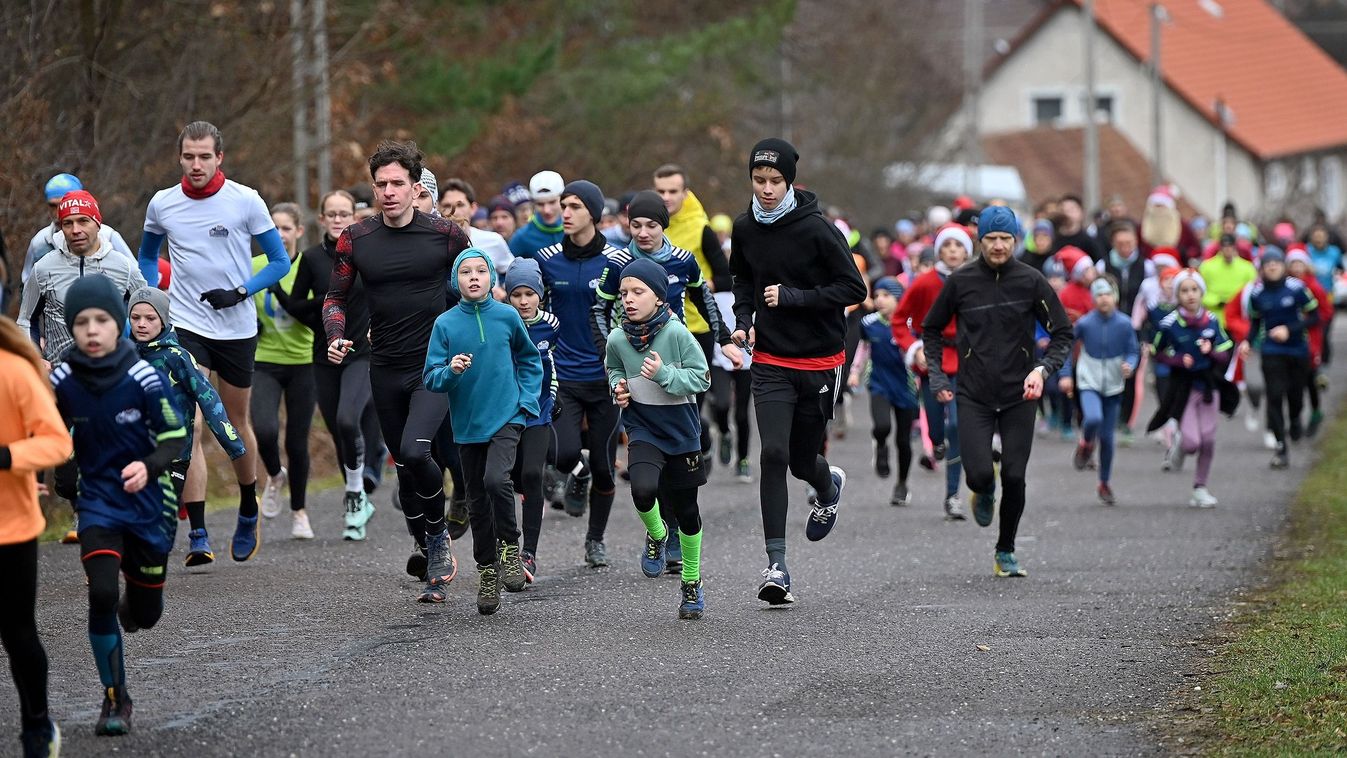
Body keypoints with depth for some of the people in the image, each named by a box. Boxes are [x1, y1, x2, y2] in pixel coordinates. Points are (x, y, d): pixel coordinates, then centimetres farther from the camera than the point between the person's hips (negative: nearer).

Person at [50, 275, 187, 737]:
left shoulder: (143, 377, -17)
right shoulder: (61, 382, -10)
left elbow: (174, 438, -10)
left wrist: (149, 467, -28)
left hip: (148, 504, 0)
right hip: (98, 503, 0)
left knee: (146, 614, 10)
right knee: (101, 595, -19)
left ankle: (132, 604, 50)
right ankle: (115, 699, -3)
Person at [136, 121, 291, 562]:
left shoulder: (245, 201, -6)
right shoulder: (162, 204, 1)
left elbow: (279, 261, -1)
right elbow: (147, 255, 20)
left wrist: (241, 292, -15)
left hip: (237, 327, 0)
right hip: (185, 326, 0)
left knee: (237, 423, 15)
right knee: (191, 427, -15)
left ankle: (248, 514, 39)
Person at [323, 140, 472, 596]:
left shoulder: (446, 234, -5)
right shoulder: (356, 240, 1)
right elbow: (336, 297, 10)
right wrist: (336, 338, -7)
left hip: (435, 366, -4)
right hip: (386, 370, 4)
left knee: (414, 451, -23)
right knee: (405, 468, 10)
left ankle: (439, 534, 1)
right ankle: (428, 554, 26)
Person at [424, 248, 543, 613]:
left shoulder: (507, 316, -2)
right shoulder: (445, 323, -4)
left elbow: (530, 360, 14)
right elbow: (431, 378, -4)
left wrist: (528, 399, 3)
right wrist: (451, 371, -24)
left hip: (507, 418, -2)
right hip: (468, 425, 2)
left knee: (496, 479, -24)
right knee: (478, 502, 8)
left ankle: (509, 548, -3)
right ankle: (488, 573, 22)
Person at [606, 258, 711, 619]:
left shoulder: (676, 333, -15)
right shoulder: (617, 340, -6)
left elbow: (701, 378, -11)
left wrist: (663, 373, -24)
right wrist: (618, 386, -5)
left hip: (681, 431, -1)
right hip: (643, 430, 1)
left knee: (686, 511, 10)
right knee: (643, 489, -27)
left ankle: (691, 583, 31)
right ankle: (655, 535, 8)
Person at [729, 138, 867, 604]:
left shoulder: (816, 229, -13)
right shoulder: (745, 229, 2)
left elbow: (854, 289, -12)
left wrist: (792, 297, -20)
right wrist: (743, 319, 2)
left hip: (820, 362, -2)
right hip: (770, 361, 2)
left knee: (803, 461, 8)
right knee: (773, 454, -13)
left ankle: (828, 487, 48)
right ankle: (776, 564, -12)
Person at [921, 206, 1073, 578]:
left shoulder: (1031, 281, -3)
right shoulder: (960, 281, 0)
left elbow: (1063, 333, 3)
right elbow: (931, 329, 14)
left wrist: (1043, 369, -15)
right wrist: (937, 376, 2)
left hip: (1019, 397, 0)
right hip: (974, 397, 0)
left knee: (1014, 478, -3)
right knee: (979, 475, -14)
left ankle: (1006, 552, 19)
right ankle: (984, 491, 25)